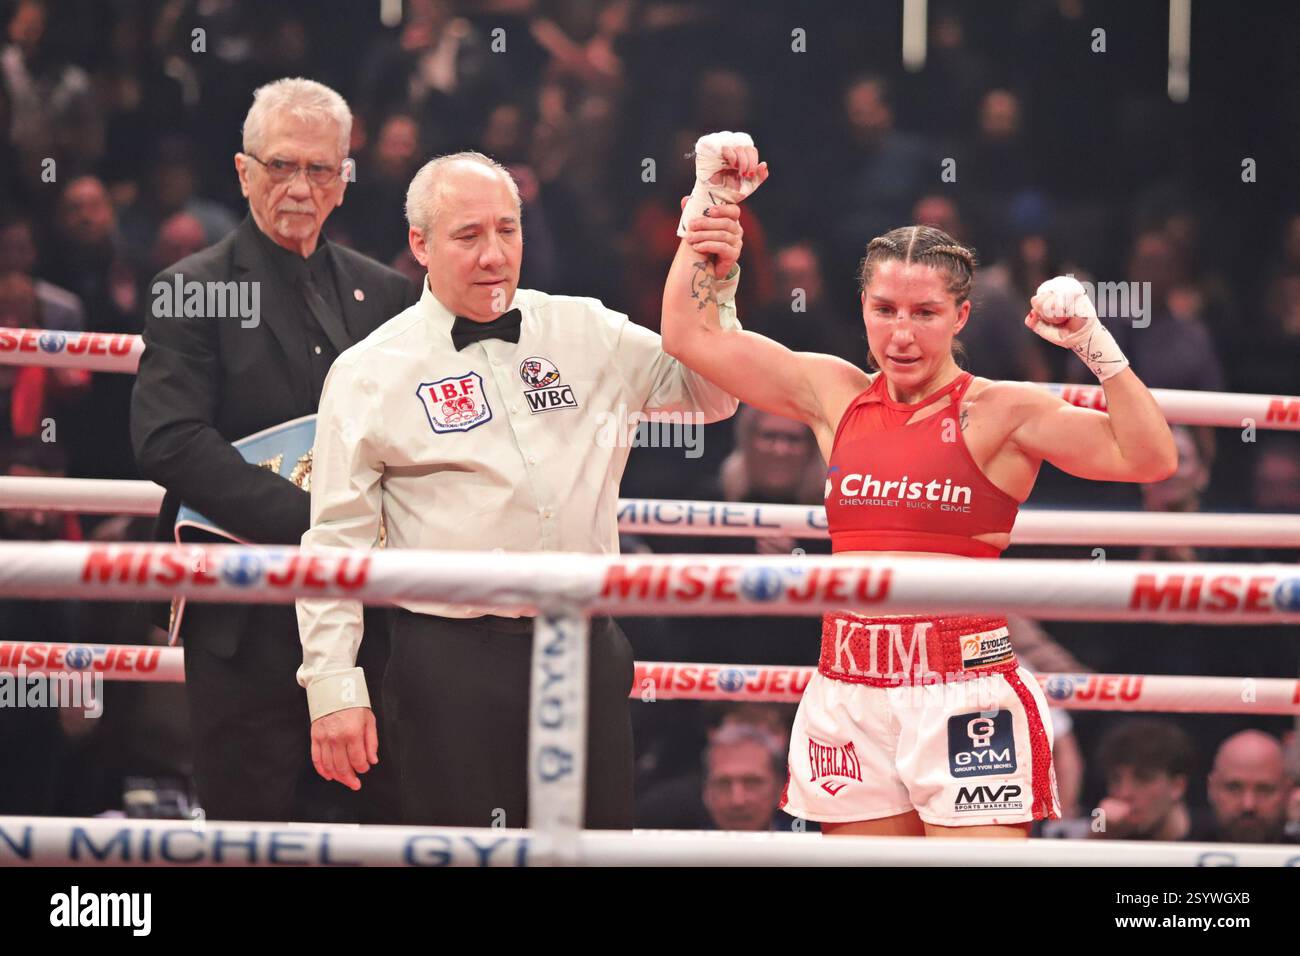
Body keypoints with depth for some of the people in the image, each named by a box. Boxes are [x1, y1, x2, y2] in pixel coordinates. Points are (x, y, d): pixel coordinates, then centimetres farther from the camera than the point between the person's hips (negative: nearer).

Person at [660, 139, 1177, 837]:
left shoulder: (1000, 413, -3)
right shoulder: (836, 396, 9)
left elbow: (1150, 459, -13)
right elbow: (691, 333, 14)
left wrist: (1094, 345, -19)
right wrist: (712, 203, 13)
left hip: (966, 699, -4)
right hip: (847, 695, 5)